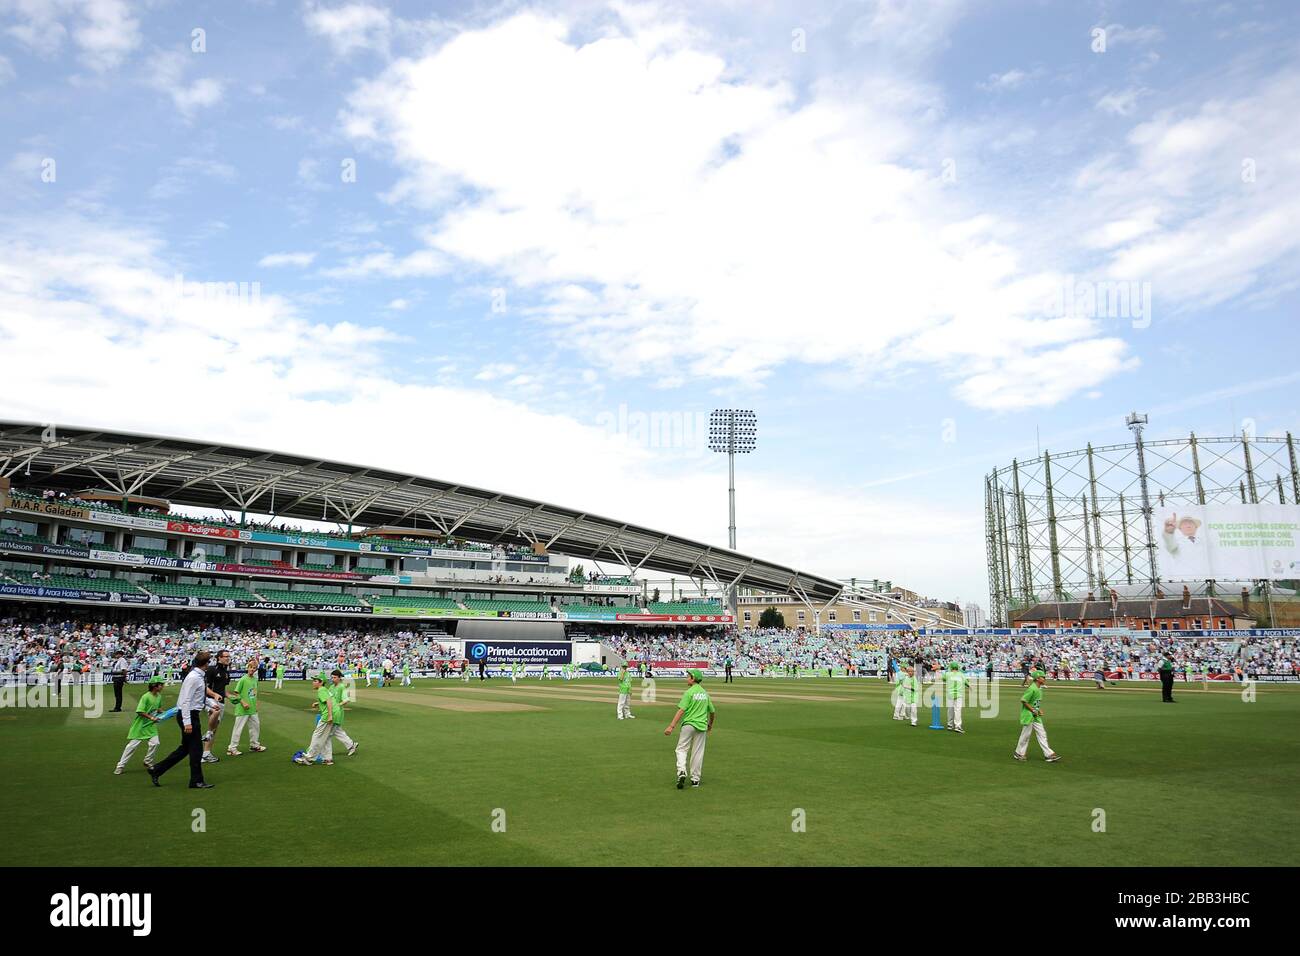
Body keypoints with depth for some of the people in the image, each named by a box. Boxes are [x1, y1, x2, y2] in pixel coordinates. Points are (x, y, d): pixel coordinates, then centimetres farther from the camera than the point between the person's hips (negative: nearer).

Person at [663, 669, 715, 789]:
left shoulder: (689, 692, -9)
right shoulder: (705, 693, 10)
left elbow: (681, 710, -17)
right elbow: (712, 711, 17)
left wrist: (671, 726, -19)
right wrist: (710, 724, 34)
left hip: (689, 724, -5)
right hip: (702, 726, 5)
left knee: (682, 749, 4)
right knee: (698, 753, 11)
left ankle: (681, 771, -18)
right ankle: (695, 779, 13)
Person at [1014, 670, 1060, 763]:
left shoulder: (1039, 689, 9)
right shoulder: (1032, 689, -20)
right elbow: (1023, 700, -21)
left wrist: (1039, 710, 7)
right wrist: (1033, 710, -17)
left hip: (1036, 716, 9)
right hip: (1028, 715, -9)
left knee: (1042, 734, 7)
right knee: (1026, 735, 1)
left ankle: (1049, 755, 9)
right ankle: (1019, 753, 14)